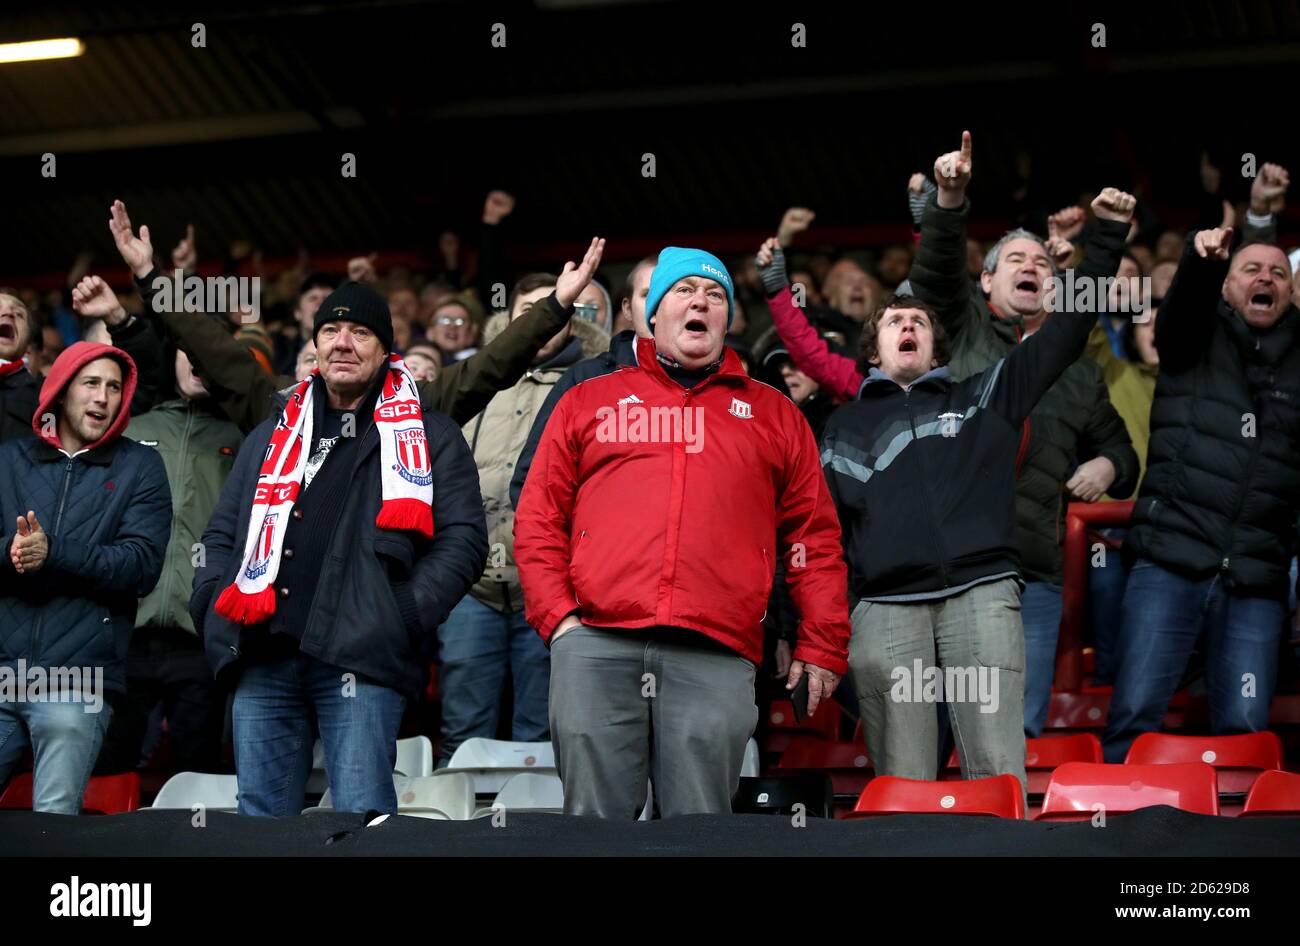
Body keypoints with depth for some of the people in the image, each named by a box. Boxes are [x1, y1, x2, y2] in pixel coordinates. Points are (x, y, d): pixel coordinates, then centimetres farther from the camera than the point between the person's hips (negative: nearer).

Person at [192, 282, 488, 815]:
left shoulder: (430, 436, 10)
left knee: (362, 817, -10)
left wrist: (404, 616, -11)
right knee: (260, 814, 4)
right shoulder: (271, 437, 24)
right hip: (262, 656, 5)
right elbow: (223, 534, 25)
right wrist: (214, 610, 8)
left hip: (359, 654, -4)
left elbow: (463, 538, 1)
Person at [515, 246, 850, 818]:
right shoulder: (588, 402, 20)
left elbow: (814, 536, 17)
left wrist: (821, 646, 8)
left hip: (717, 658, 0)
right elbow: (538, 519, 15)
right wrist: (557, 615, 1)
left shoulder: (773, 415, 21)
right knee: (595, 818, -3)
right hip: (596, 645, 0)